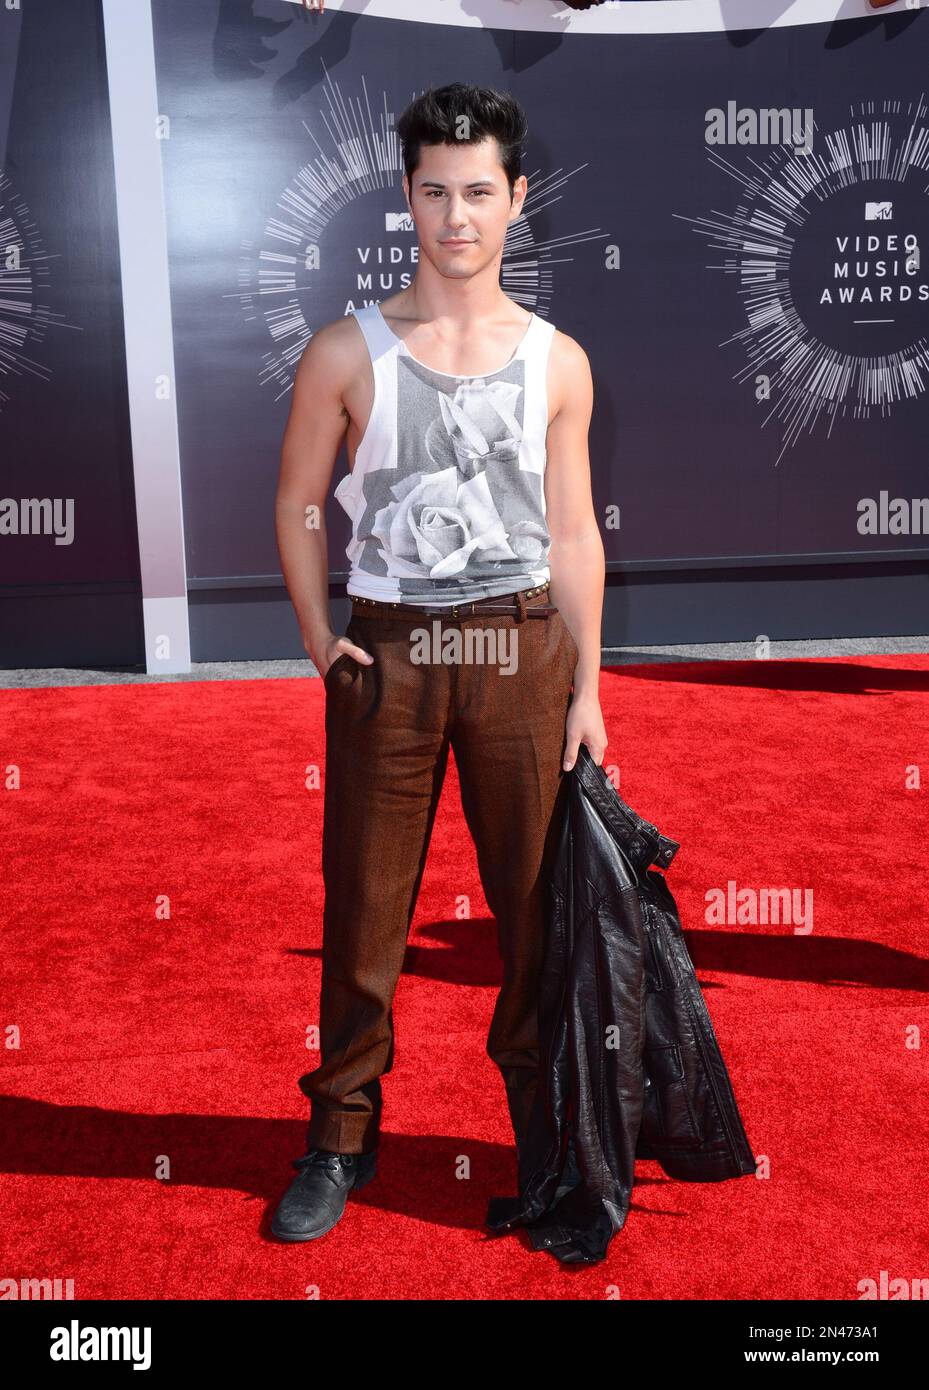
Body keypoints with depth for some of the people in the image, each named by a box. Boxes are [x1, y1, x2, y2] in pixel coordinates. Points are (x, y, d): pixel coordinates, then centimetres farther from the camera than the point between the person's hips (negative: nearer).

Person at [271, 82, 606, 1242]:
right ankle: (341, 1136, 23)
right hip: (386, 654, -1)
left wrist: (587, 685, 5)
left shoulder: (558, 362, 6)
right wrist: (322, 645, -2)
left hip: (520, 649, 1)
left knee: (537, 896, 8)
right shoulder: (347, 352, 1)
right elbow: (297, 507, 7)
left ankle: (544, 1114, 29)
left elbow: (573, 533, 8)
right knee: (364, 904, 5)